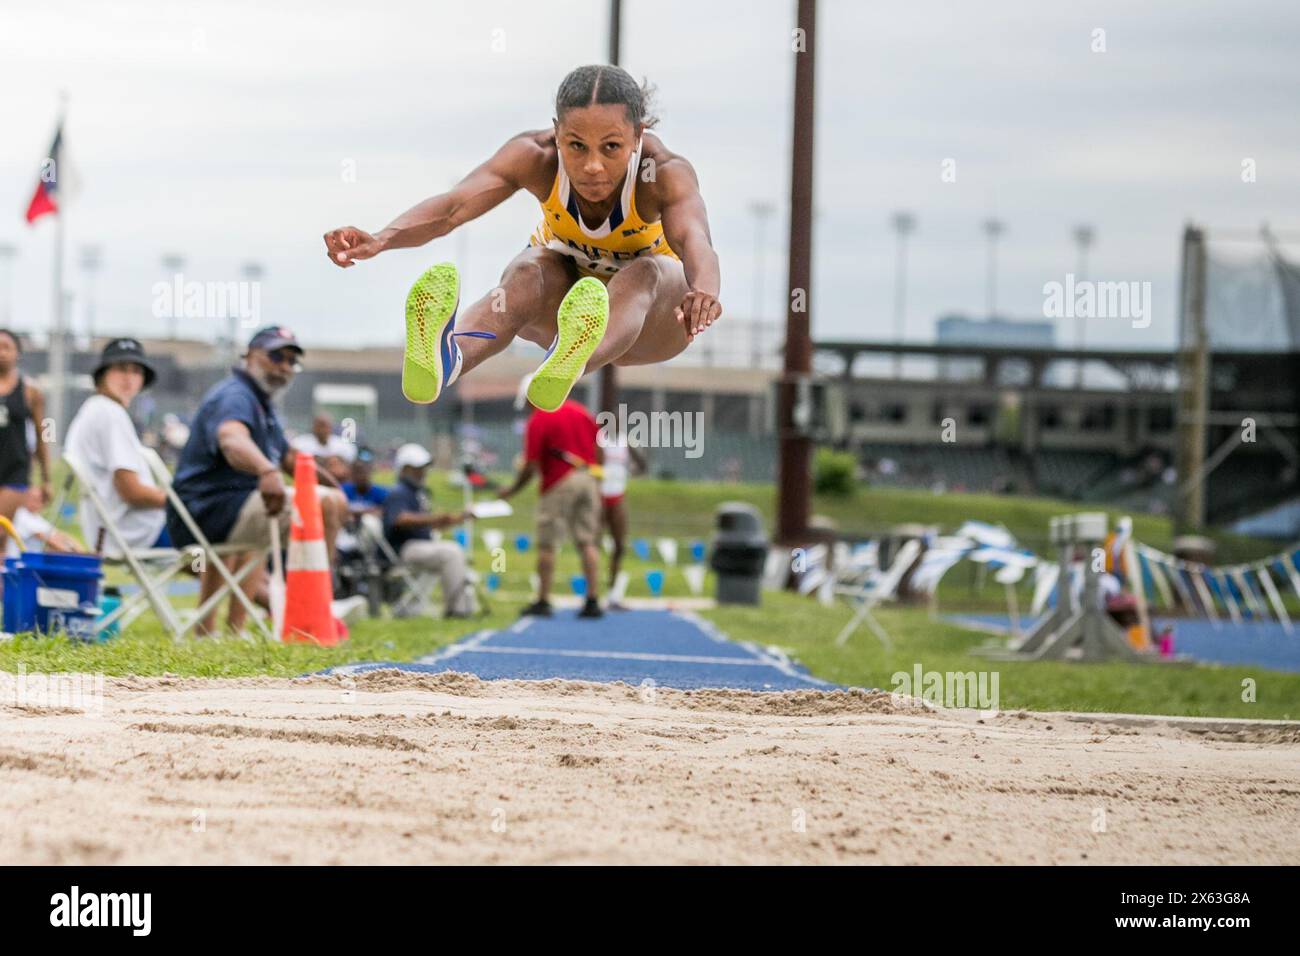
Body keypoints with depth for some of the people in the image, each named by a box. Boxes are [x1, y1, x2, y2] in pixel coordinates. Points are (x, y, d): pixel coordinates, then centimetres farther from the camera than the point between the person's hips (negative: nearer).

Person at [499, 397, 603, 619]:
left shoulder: (538, 421, -8)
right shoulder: (581, 411, 9)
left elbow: (531, 466, -9)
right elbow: (599, 452, 12)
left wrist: (512, 490, 6)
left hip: (559, 484, -5)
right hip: (588, 480, 5)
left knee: (547, 544, 5)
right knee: (587, 543, 7)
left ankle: (543, 601, 7)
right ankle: (592, 601, 2)